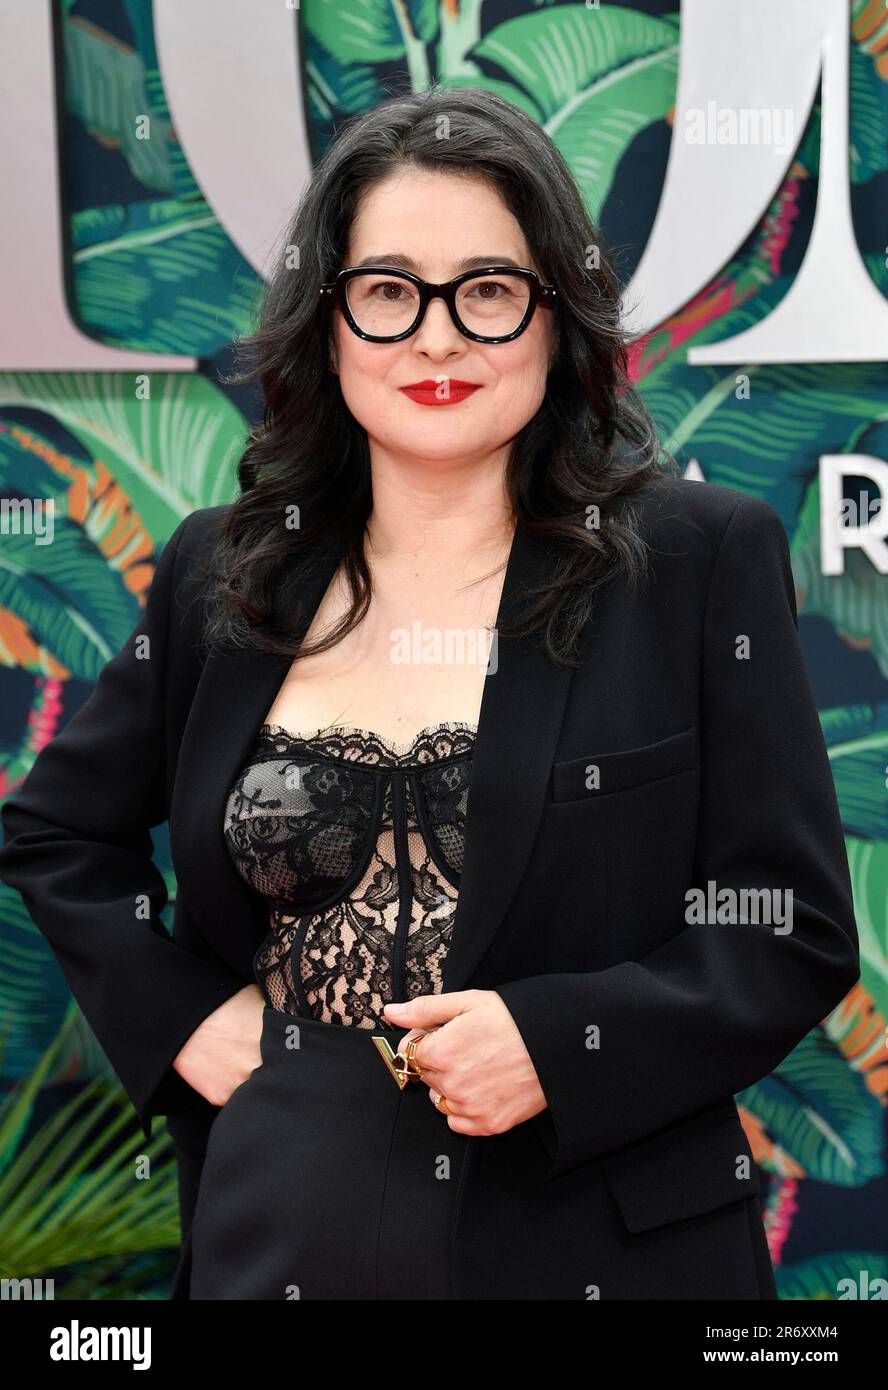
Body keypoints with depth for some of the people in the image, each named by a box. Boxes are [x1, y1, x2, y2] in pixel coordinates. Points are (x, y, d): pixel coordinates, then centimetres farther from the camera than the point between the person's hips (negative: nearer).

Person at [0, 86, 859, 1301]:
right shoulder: (222, 575, 4)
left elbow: (794, 932, -4)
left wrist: (558, 1044, -17)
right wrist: (178, 1018, 4)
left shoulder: (704, 561, -4)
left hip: (600, 1242, -2)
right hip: (285, 1234, 3)